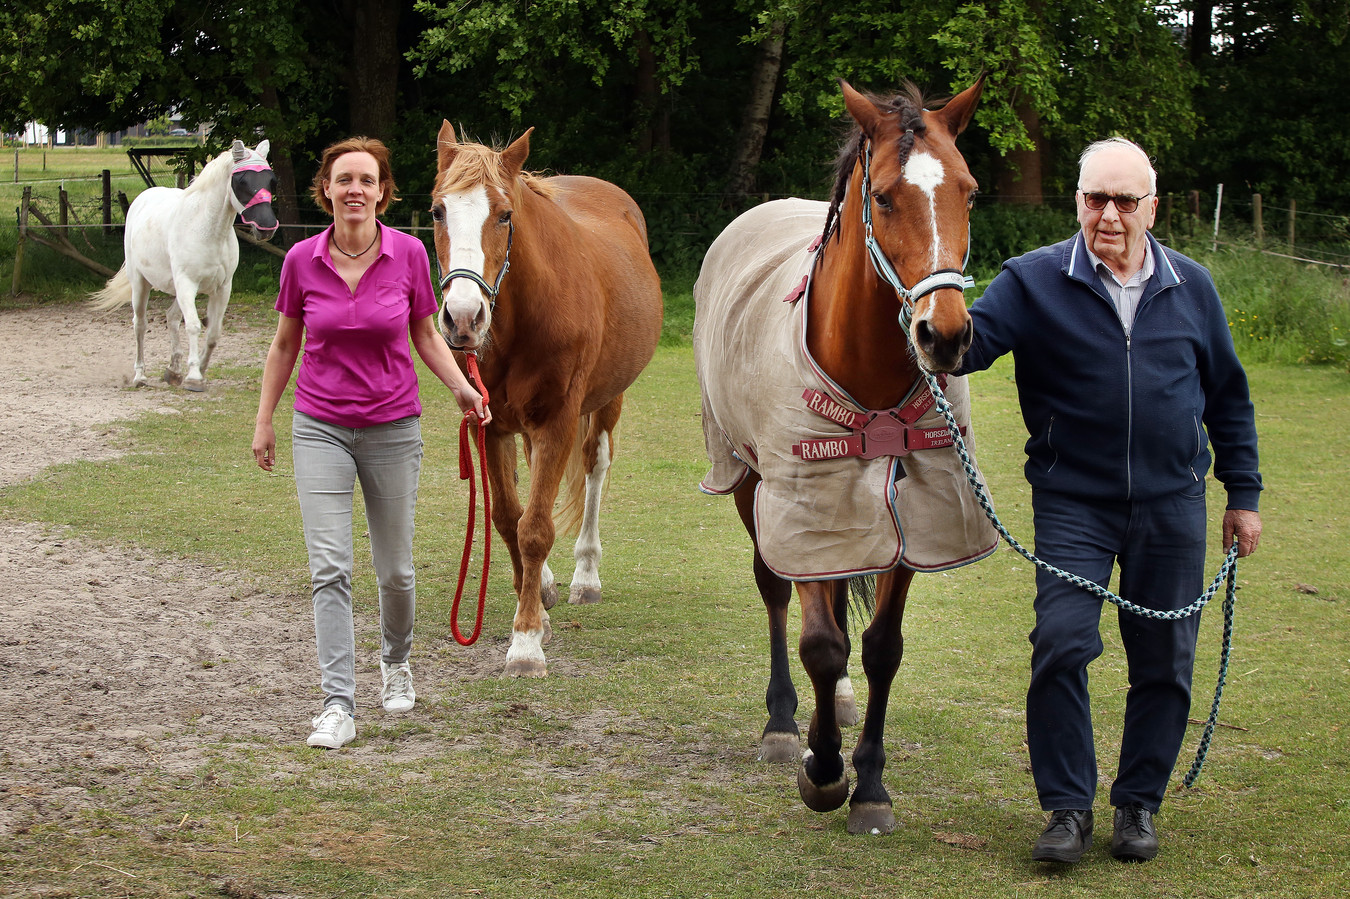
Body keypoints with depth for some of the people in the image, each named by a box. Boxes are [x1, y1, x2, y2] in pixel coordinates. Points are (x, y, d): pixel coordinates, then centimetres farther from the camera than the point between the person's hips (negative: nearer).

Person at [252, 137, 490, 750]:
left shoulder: (409, 254, -7)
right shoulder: (302, 260, -6)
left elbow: (426, 335, 5)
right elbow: (285, 344, 7)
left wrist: (461, 386, -11)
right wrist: (263, 420, 8)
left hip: (392, 426, 0)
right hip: (320, 428, 0)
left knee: (395, 569, 11)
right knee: (329, 567, -10)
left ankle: (396, 662, 40)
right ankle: (338, 705, -9)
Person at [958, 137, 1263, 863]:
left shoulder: (1190, 286, 5)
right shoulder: (1034, 282, -3)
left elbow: (1228, 395, 14)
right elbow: (971, 340, -17)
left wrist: (1244, 494, 13)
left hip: (1172, 504, 3)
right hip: (1072, 503, -2)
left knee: (1164, 662, 7)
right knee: (1061, 646, -14)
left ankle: (1139, 803, 22)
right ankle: (1068, 808, 0)